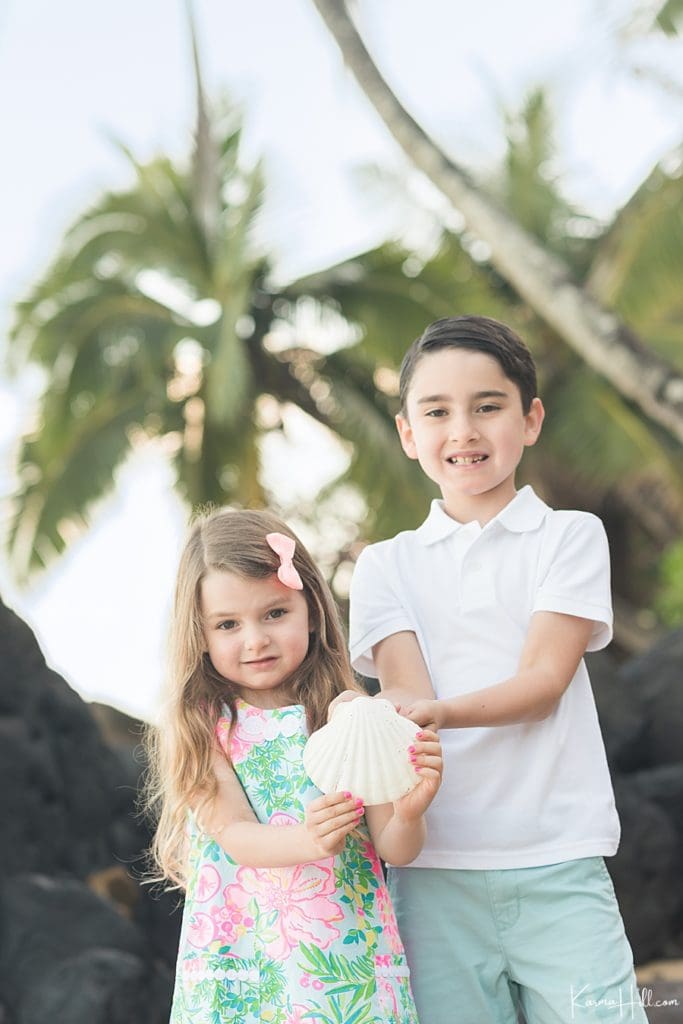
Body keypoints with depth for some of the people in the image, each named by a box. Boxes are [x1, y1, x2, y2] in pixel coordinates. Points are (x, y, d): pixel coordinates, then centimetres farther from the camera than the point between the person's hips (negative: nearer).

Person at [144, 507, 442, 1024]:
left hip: (351, 959, 1)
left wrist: (408, 813, -25)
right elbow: (233, 834, -12)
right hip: (242, 964, -1)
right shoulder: (198, 727, -1)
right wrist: (306, 841, -32)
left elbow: (395, 849, -2)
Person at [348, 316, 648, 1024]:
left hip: (556, 865, -1)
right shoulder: (386, 565, 11)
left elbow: (543, 682, -6)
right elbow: (408, 692, -3)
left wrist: (440, 712, -24)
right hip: (433, 868, 1)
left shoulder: (571, 537, 6)